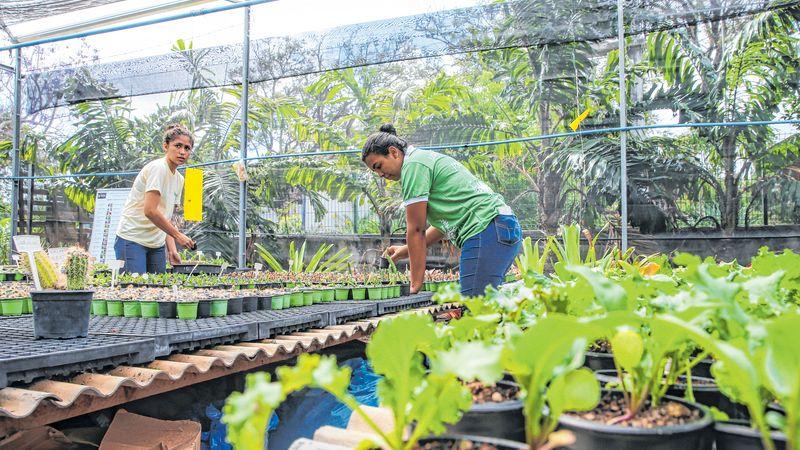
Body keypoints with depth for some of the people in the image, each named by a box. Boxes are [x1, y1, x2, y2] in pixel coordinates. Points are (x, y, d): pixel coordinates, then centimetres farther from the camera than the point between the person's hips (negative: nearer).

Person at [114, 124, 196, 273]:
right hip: (132, 240, -8)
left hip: (157, 245, 8)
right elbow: (150, 211, -22)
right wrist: (178, 235, -15)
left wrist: (172, 249, 2)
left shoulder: (179, 179, 11)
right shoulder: (157, 168, -14)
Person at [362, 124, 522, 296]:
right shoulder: (427, 158, 24)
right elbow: (447, 220, 26)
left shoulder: (413, 164, -6)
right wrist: (407, 250, 22)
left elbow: (416, 229, -7)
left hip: (486, 231, -10)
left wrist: (415, 284, -3)